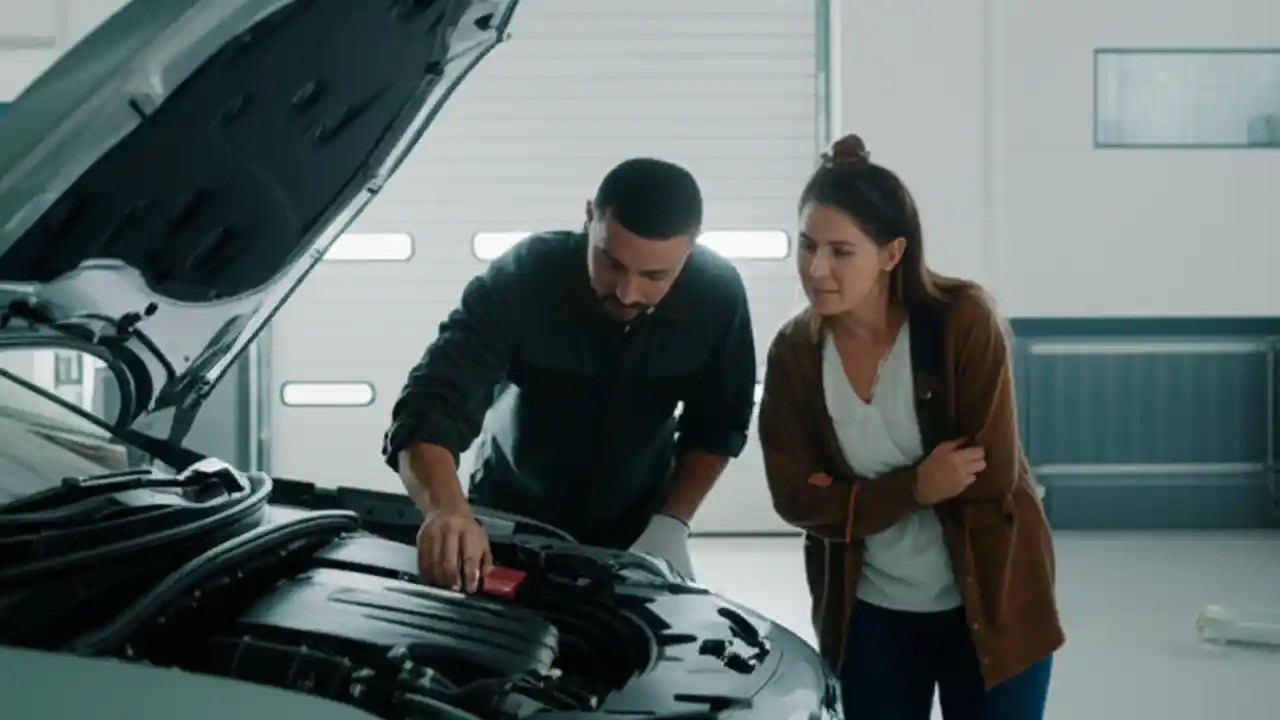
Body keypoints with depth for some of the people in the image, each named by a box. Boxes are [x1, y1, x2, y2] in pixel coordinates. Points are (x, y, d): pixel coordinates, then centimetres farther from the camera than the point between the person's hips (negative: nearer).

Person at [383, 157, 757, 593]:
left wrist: (672, 523, -15)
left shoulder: (717, 295, -22)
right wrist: (446, 509, -60)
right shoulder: (520, 280, -32)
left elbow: (718, 423, -5)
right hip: (511, 520, -2)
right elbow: (427, 412, -41)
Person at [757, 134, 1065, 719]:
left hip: (987, 602, -3)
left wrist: (861, 496, -12)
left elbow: (992, 479, -19)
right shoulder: (794, 352, -7)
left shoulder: (964, 322, -18)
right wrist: (915, 488, -23)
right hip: (869, 612, 3)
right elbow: (798, 498, -10)